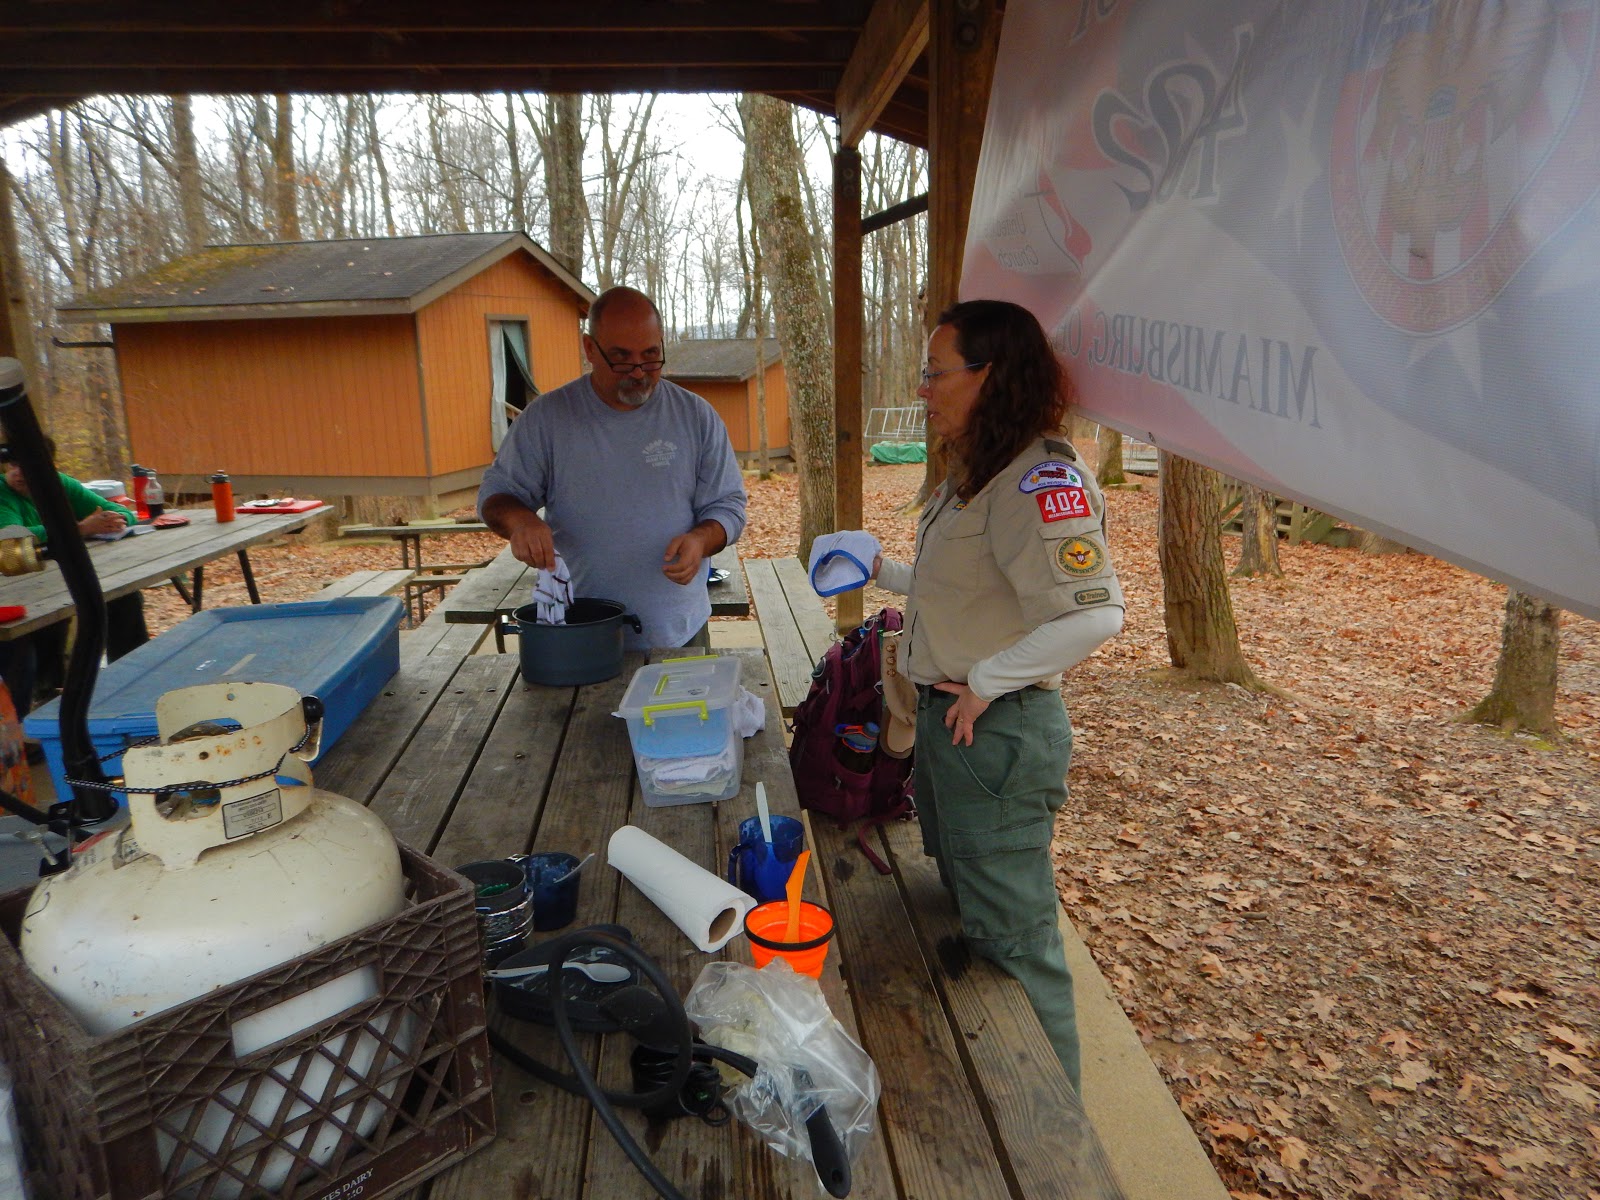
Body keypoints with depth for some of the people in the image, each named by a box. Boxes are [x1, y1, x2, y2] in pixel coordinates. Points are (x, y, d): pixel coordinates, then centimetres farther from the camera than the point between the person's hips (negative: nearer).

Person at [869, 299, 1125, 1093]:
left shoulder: (1041, 477, -21)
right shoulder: (974, 474, 11)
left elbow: (1095, 613, -30)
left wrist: (985, 682, -23)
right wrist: (883, 572, 20)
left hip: (998, 731, -11)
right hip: (947, 723, 11)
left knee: (1011, 939, 6)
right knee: (965, 916, 24)